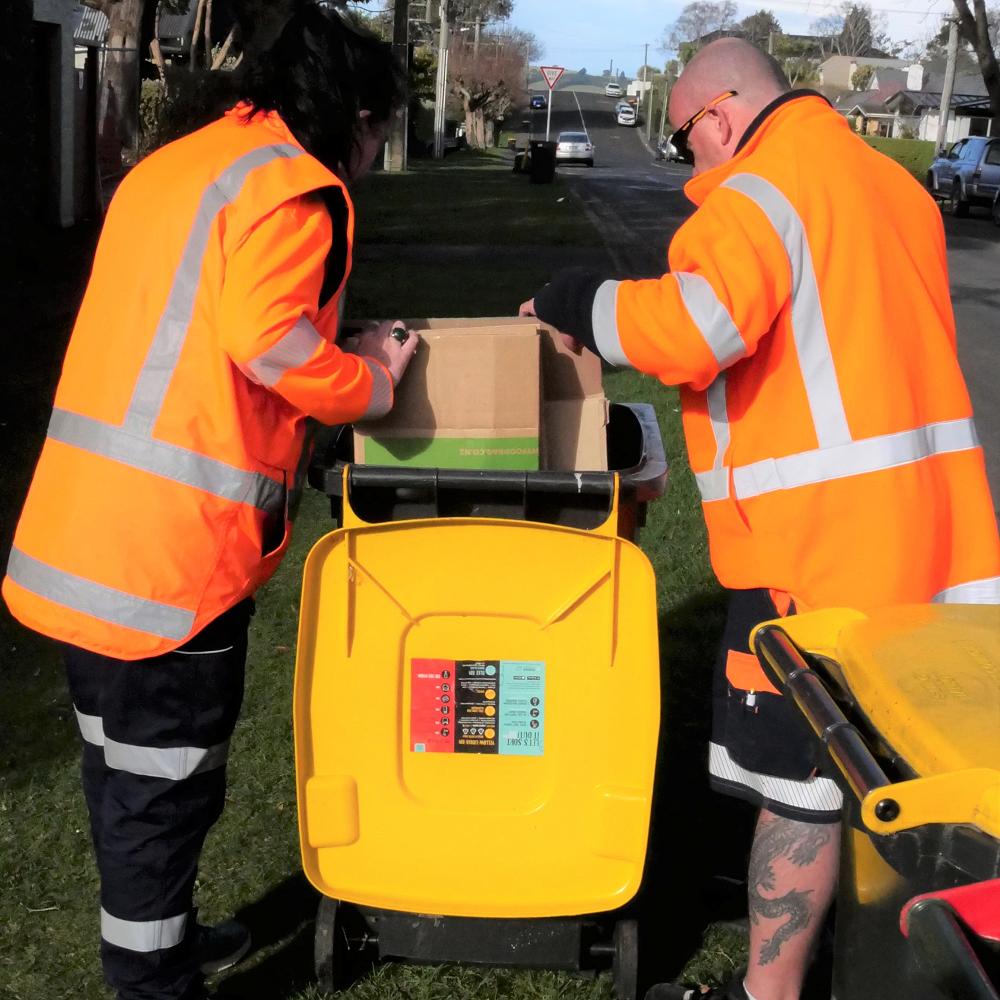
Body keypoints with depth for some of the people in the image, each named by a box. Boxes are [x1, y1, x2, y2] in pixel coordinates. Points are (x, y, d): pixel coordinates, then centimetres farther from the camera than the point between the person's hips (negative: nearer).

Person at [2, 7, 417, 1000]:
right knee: (166, 779, 4)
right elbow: (267, 340, -23)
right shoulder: (292, 185, -8)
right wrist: (371, 384, -6)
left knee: (122, 761, 21)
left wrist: (337, 358, 21)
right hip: (171, 545, -9)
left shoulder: (173, 164, 20)